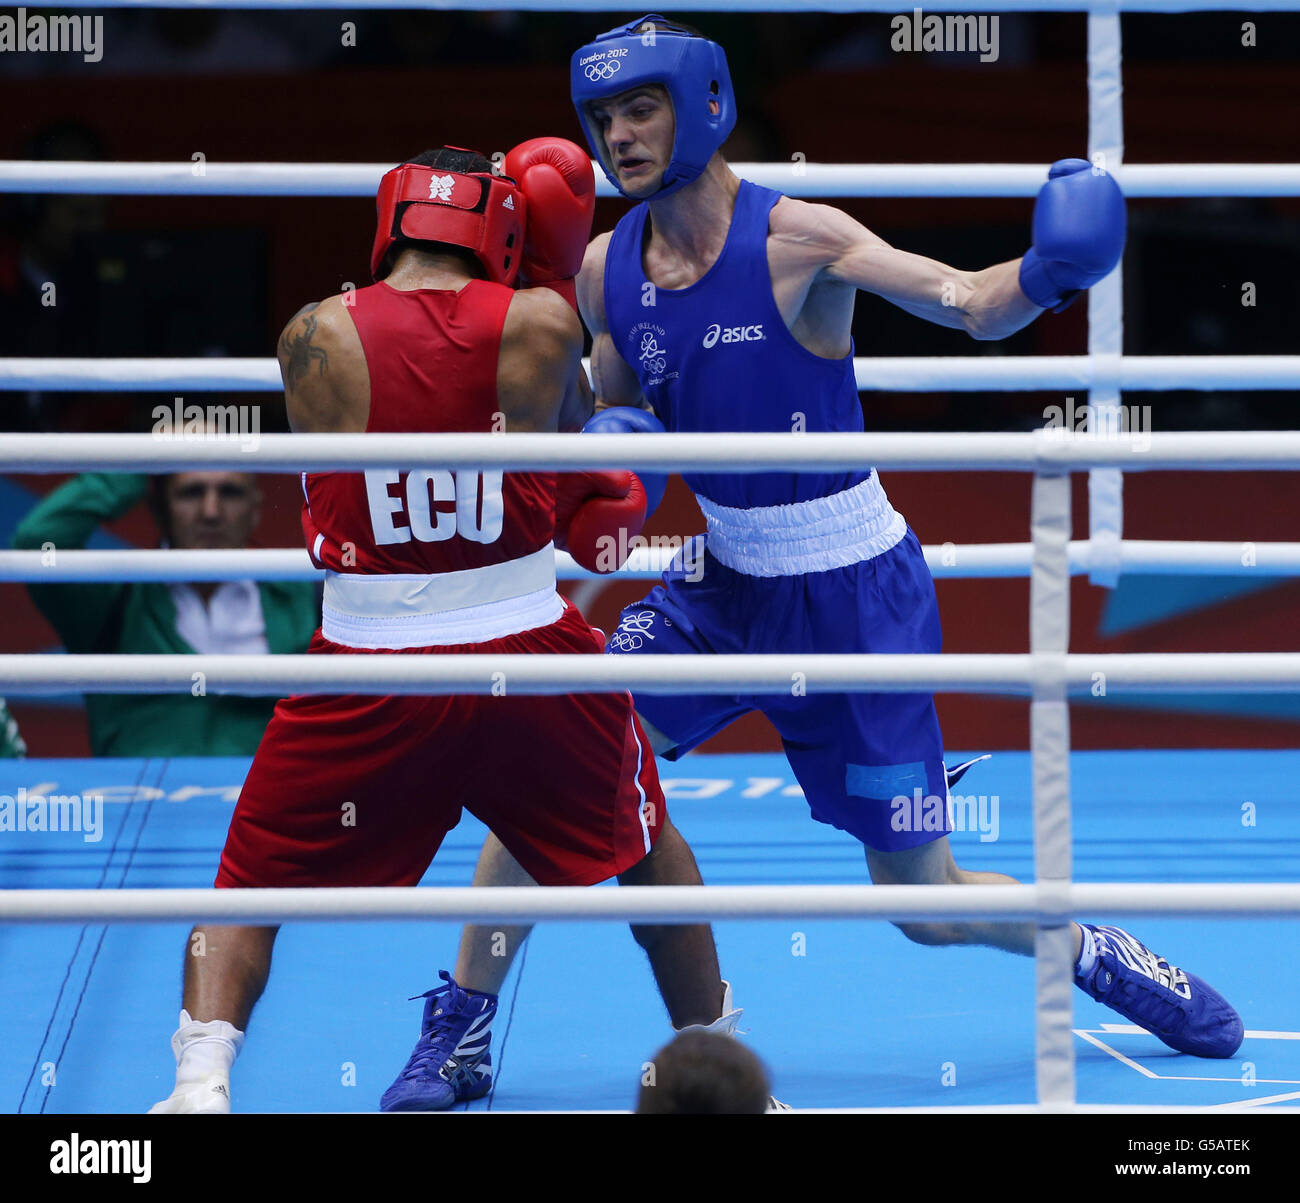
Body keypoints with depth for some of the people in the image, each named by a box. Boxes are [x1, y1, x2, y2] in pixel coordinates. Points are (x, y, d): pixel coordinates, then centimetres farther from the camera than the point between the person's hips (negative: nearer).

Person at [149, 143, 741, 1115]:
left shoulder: (314, 339, -5)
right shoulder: (540, 324, -6)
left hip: (371, 669, -1)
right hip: (530, 656, 1)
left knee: (252, 887, 16)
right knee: (648, 846, 27)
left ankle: (202, 1078, -3)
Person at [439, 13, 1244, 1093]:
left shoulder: (795, 240, -18)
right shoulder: (607, 270, -1)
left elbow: (974, 306, -22)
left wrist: (1043, 276, -45)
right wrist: (610, 447, -10)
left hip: (856, 600, -5)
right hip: (724, 587, 5)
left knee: (924, 904, 3)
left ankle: (1097, 952, 31)